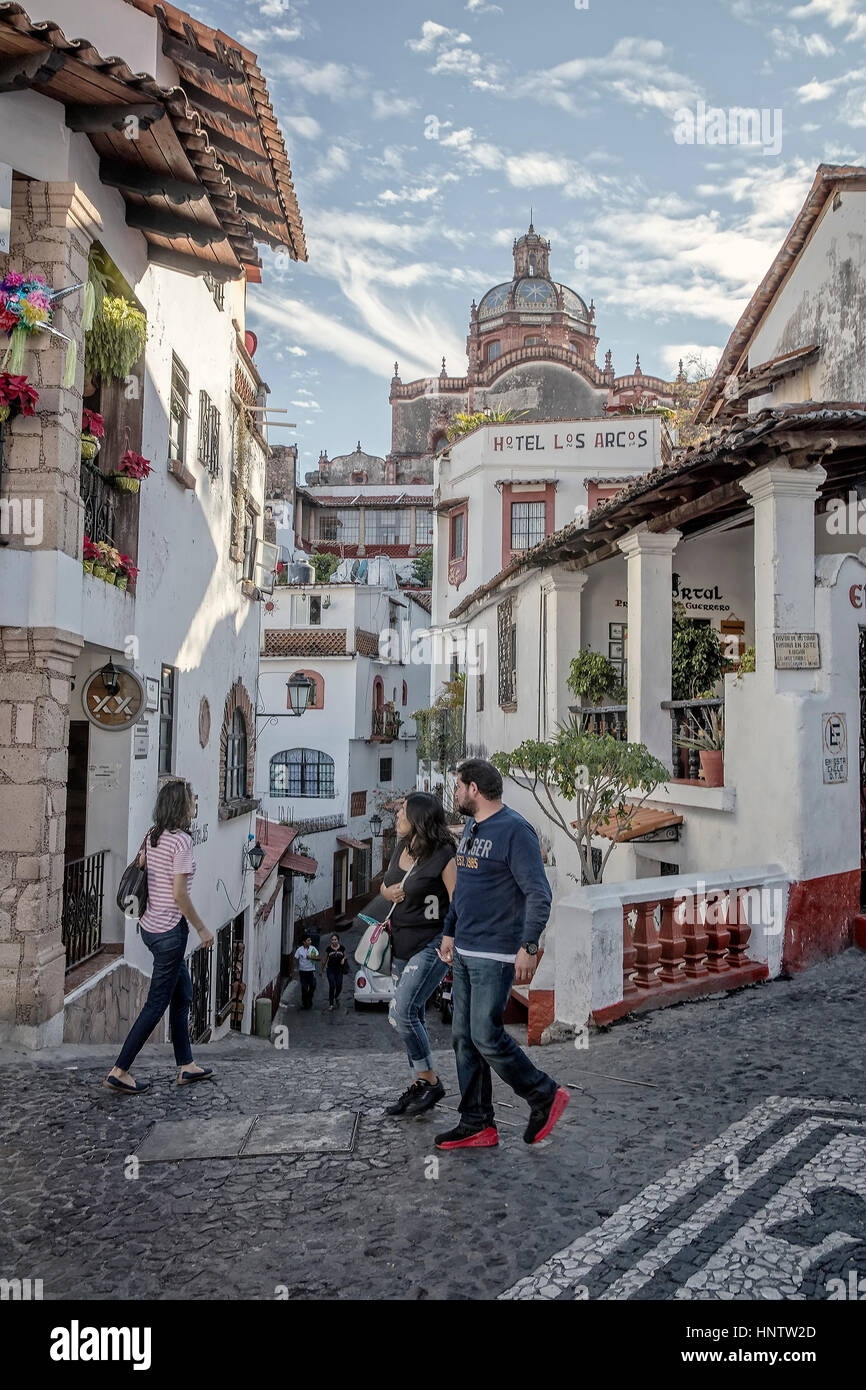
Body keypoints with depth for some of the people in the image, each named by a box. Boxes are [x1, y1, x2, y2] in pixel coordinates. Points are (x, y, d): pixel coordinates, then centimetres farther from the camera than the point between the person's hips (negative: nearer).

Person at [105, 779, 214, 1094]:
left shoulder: (153, 835, 6)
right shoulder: (181, 840, -18)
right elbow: (179, 894, -19)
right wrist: (202, 929, -10)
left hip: (150, 926, 9)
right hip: (170, 930, -9)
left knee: (183, 994, 18)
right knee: (157, 1003, 2)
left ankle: (186, 1066, 26)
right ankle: (119, 1072, 8)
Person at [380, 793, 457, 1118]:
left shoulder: (443, 856, -17)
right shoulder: (401, 847, 7)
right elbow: (385, 885, 21)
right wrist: (388, 892, -2)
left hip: (431, 945, -8)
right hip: (402, 944, 8)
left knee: (402, 1011, -15)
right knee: (411, 1016, 14)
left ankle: (430, 1081, 3)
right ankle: (419, 1083, 28)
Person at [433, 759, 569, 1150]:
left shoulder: (515, 830, -15)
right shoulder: (470, 829, 13)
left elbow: (538, 894, -19)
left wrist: (528, 946, -24)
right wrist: (450, 932, 23)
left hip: (496, 955, -9)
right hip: (464, 953, 9)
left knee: (486, 1036, -7)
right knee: (464, 1037, 10)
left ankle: (545, 1095, 14)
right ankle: (477, 1125, 20)